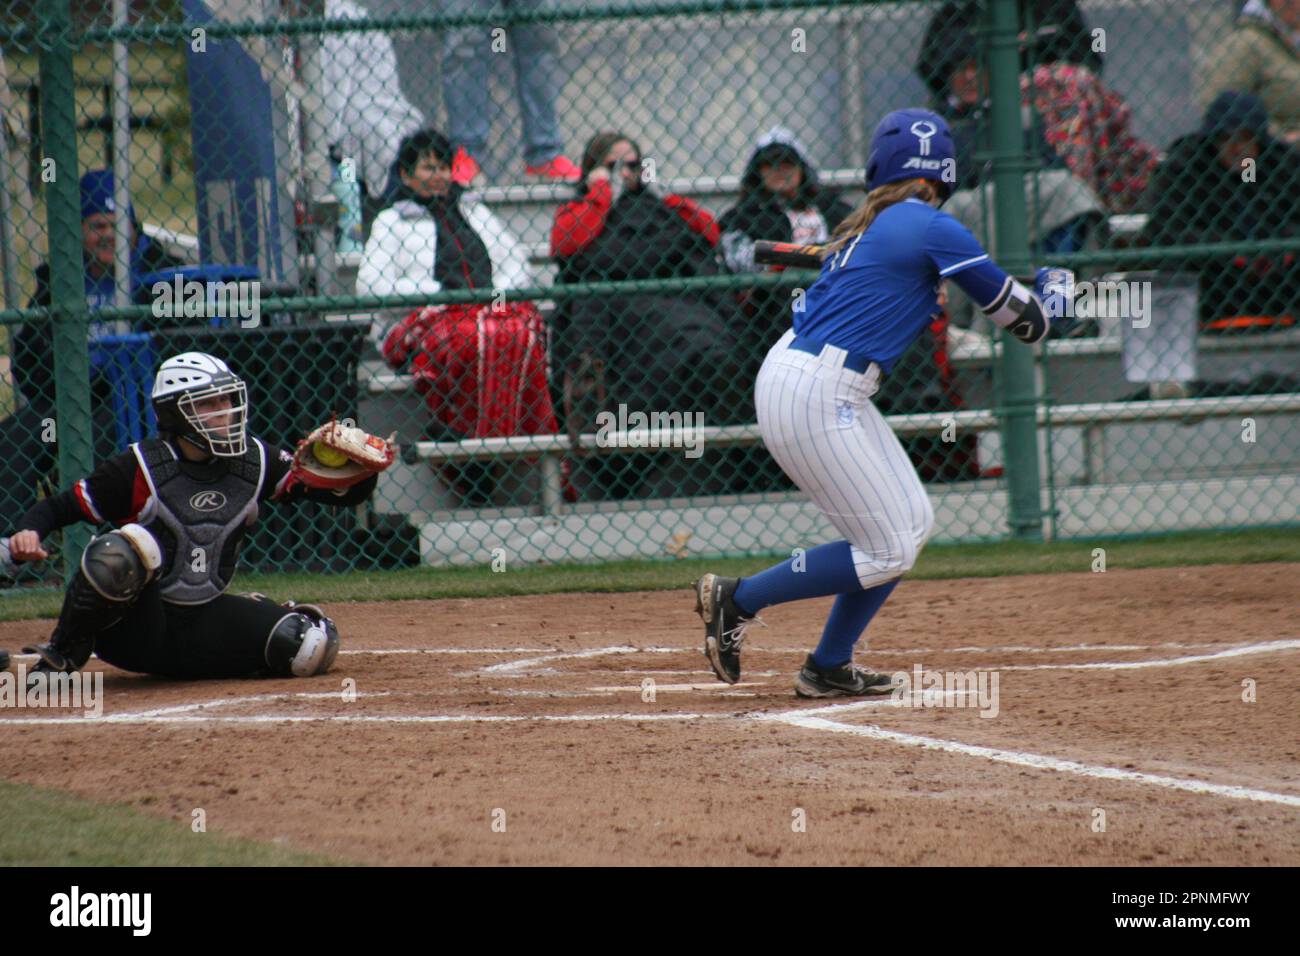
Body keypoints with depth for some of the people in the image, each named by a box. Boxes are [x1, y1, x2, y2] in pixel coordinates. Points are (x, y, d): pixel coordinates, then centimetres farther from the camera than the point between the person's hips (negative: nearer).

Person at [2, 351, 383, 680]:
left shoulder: (254, 462, 2)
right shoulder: (140, 467, -10)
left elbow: (343, 492, 3)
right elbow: (59, 508, -8)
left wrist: (362, 470, -20)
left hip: (204, 621, 5)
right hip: (135, 627, -5)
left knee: (312, 645, -14)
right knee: (121, 551, -37)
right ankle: (59, 659, -14)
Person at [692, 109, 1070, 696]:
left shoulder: (867, 227, 16)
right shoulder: (936, 230, -8)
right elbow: (1024, 320, 0)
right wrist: (1054, 292, 19)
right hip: (814, 396, -9)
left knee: (913, 524, 13)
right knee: (886, 551, -5)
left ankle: (829, 669, 16)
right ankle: (735, 599, 0)